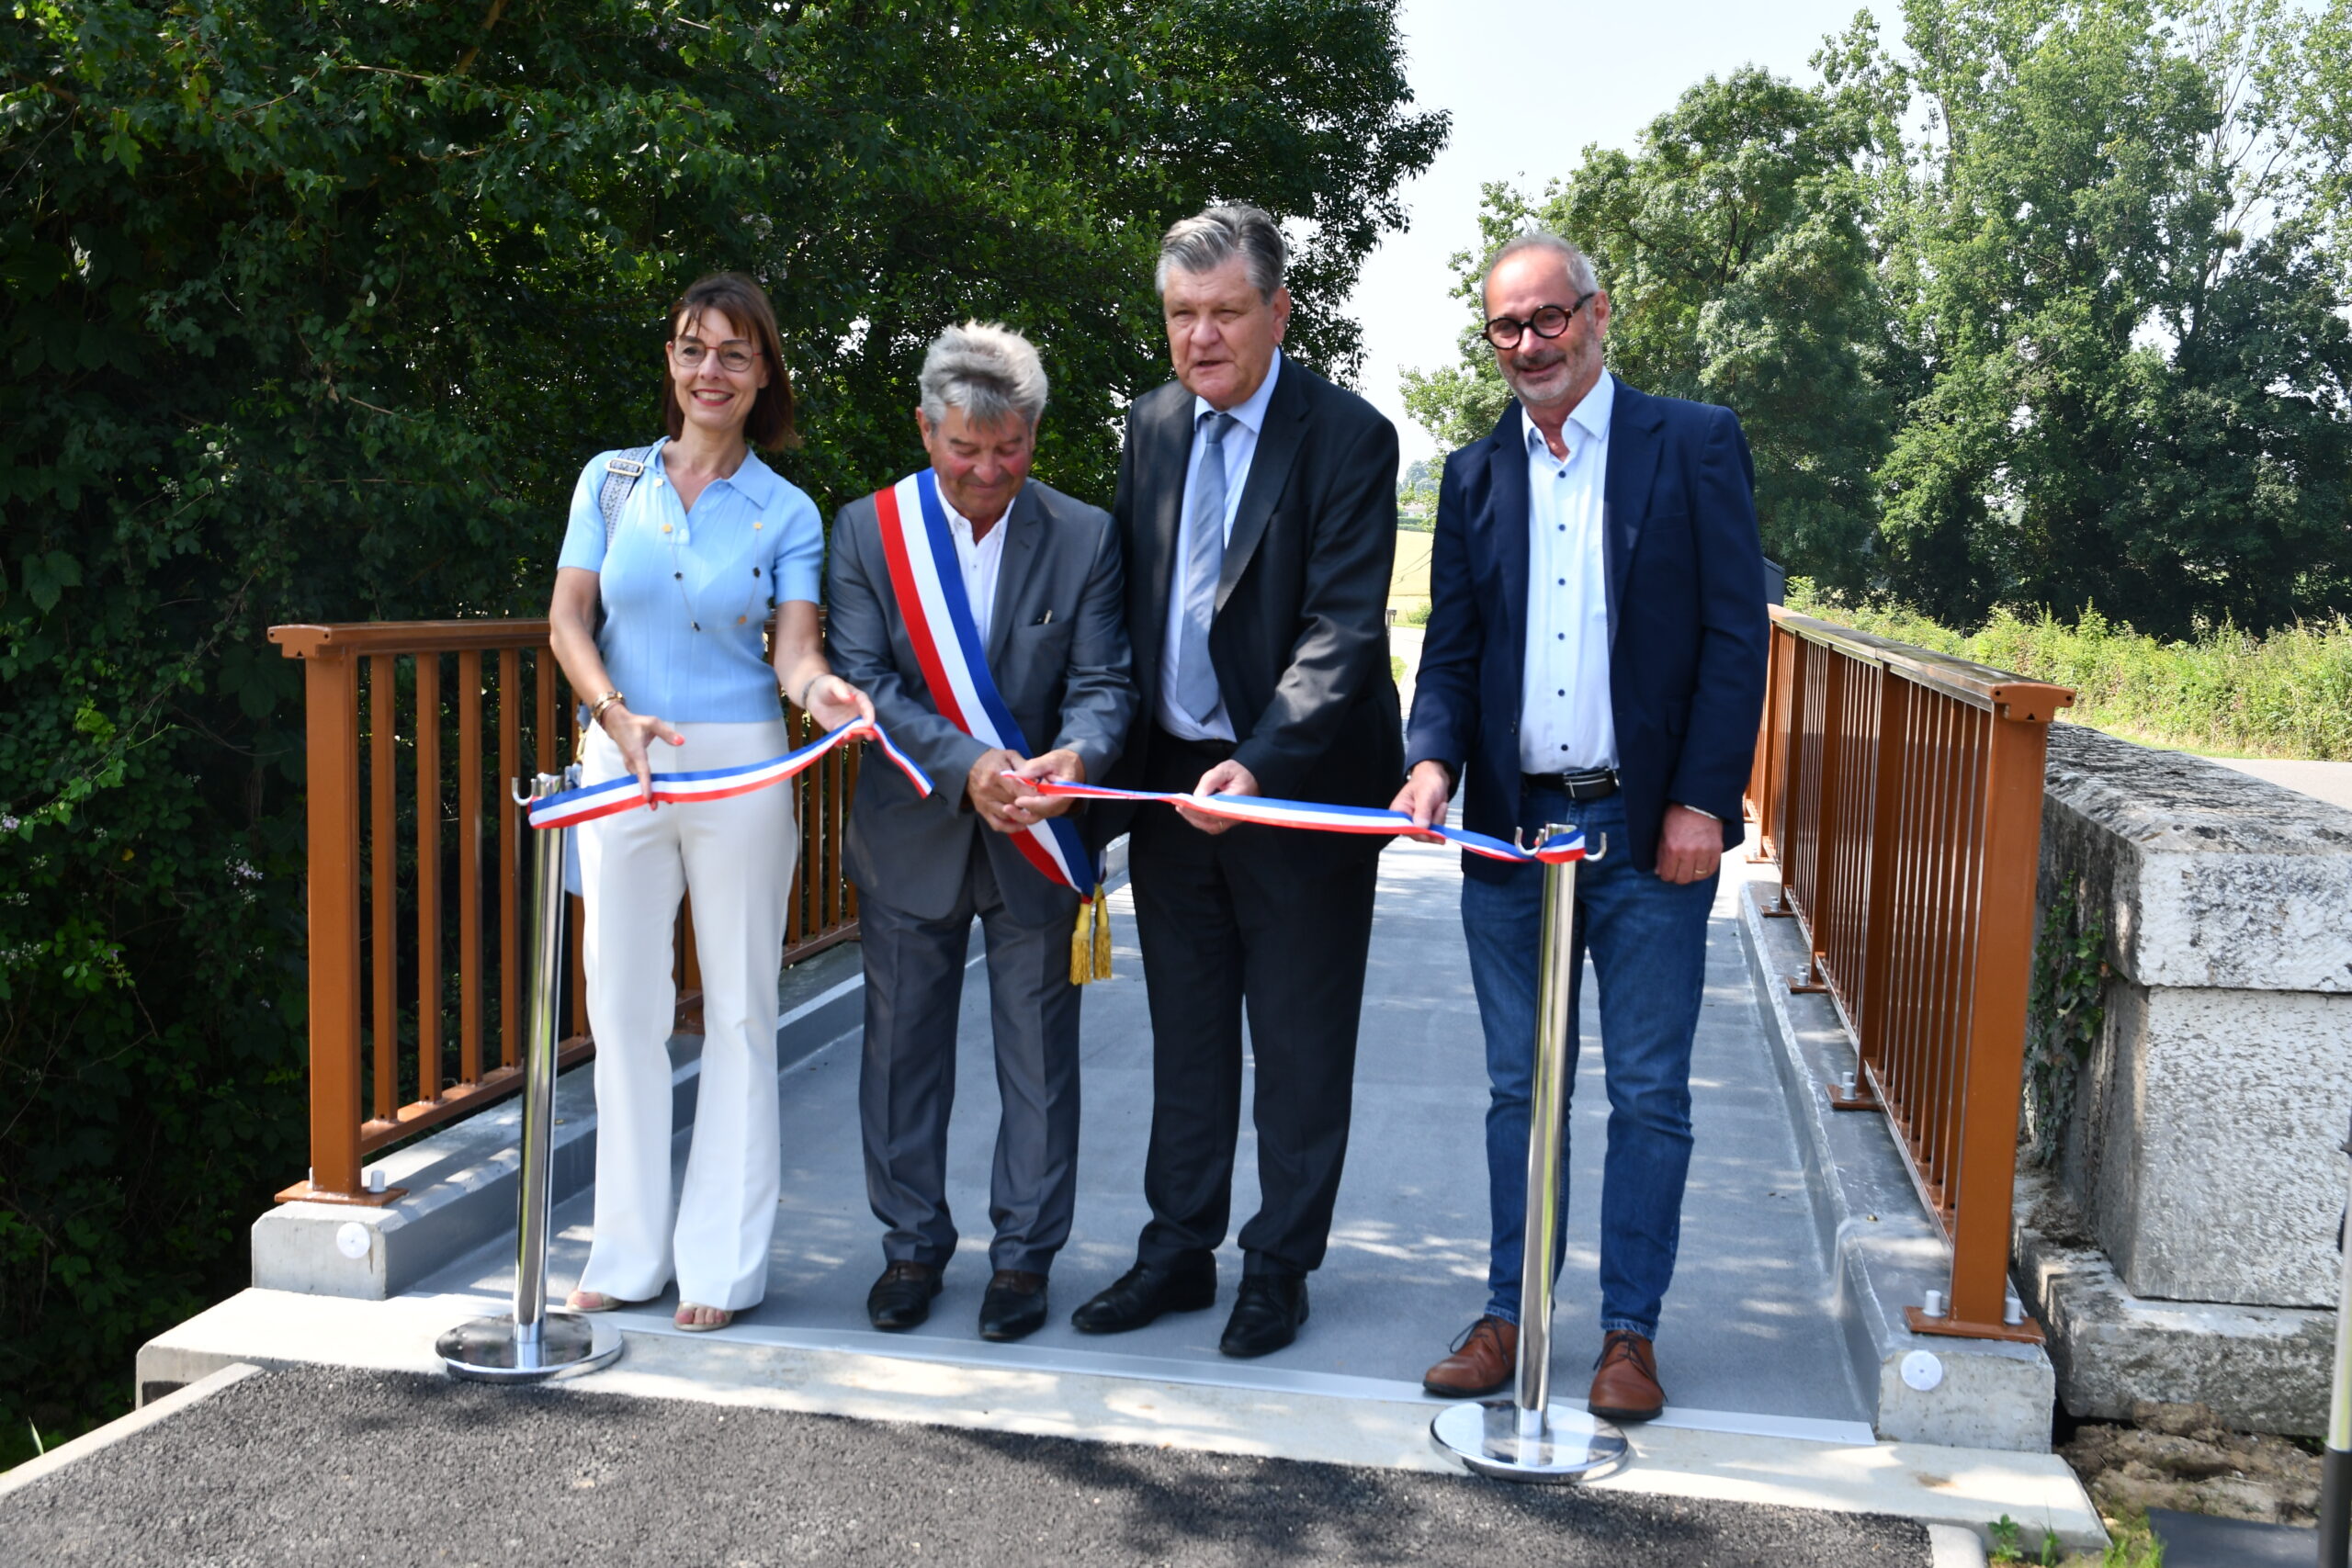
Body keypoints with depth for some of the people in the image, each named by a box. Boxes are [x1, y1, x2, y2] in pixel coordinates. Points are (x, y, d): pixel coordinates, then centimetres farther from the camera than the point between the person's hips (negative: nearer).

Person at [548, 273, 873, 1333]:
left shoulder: (787, 513, 4)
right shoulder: (611, 480, 8)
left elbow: (794, 646, -6)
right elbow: (567, 617, 2)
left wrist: (819, 688, -30)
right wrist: (616, 713, -16)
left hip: (741, 769, -2)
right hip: (619, 763, 2)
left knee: (737, 1007, 2)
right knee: (624, 1002, 6)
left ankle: (724, 1261, 12)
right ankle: (630, 1252, 19)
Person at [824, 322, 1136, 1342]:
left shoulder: (1085, 537, -4)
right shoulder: (866, 531, -3)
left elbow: (1103, 681, -7)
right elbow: (864, 678, -10)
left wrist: (1075, 754, -30)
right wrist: (965, 768, -24)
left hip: (1036, 839, -1)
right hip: (911, 836, 1)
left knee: (1038, 1056, 7)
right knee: (903, 1049, 11)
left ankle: (1024, 1255, 22)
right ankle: (912, 1246, 28)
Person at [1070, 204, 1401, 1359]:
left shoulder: (1346, 438, -12)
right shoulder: (1152, 426, 7)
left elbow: (1342, 626, -19)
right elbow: (1129, 598, 11)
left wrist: (1260, 764, -31)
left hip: (1299, 785, -5)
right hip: (1170, 780, 6)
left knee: (1299, 1046, 8)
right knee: (1186, 1035, 16)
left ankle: (1279, 1268, 22)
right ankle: (1178, 1251, 29)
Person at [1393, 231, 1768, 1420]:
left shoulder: (1694, 445, 0)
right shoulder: (1475, 474, 11)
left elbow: (1735, 637, -4)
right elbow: (1451, 649, 10)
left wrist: (1703, 801, -11)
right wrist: (1432, 759, -10)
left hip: (1649, 830, -3)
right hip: (1509, 829, 3)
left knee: (1649, 1096, 4)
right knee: (1520, 1090, 11)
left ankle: (1630, 1329, 17)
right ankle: (1509, 1314, 22)